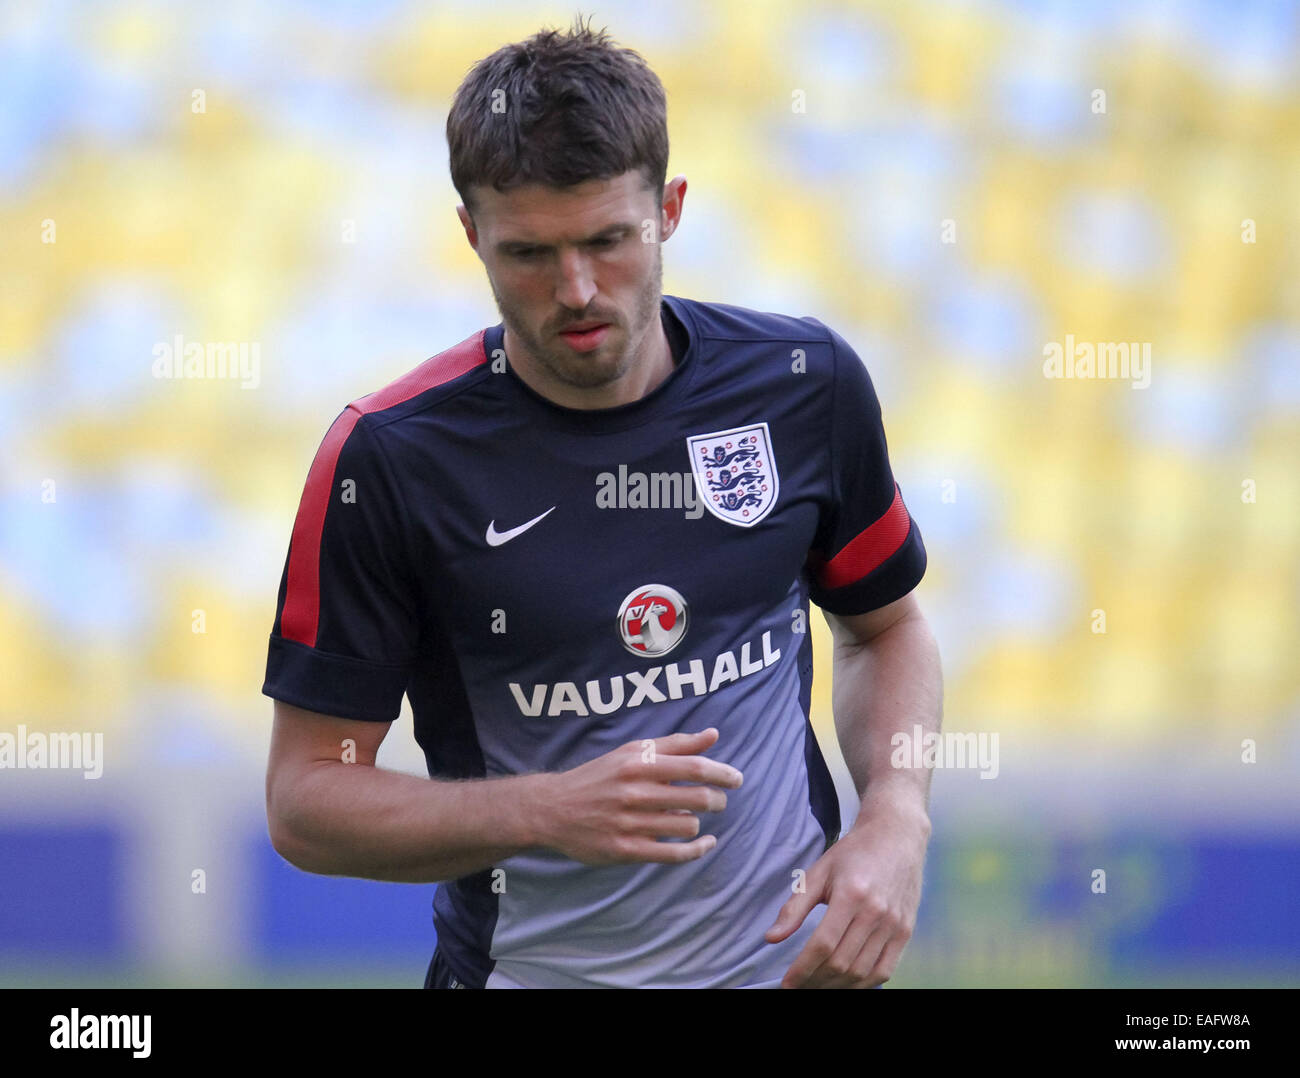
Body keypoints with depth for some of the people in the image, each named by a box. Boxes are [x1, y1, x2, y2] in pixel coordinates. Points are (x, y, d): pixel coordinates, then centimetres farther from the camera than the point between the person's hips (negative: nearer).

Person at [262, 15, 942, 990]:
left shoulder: (807, 383, -7)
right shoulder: (388, 459, -15)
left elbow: (886, 626, 10)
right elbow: (305, 802, -12)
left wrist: (895, 823, -8)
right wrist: (549, 812, -26)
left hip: (790, 955, 2)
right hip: (532, 966, -2)